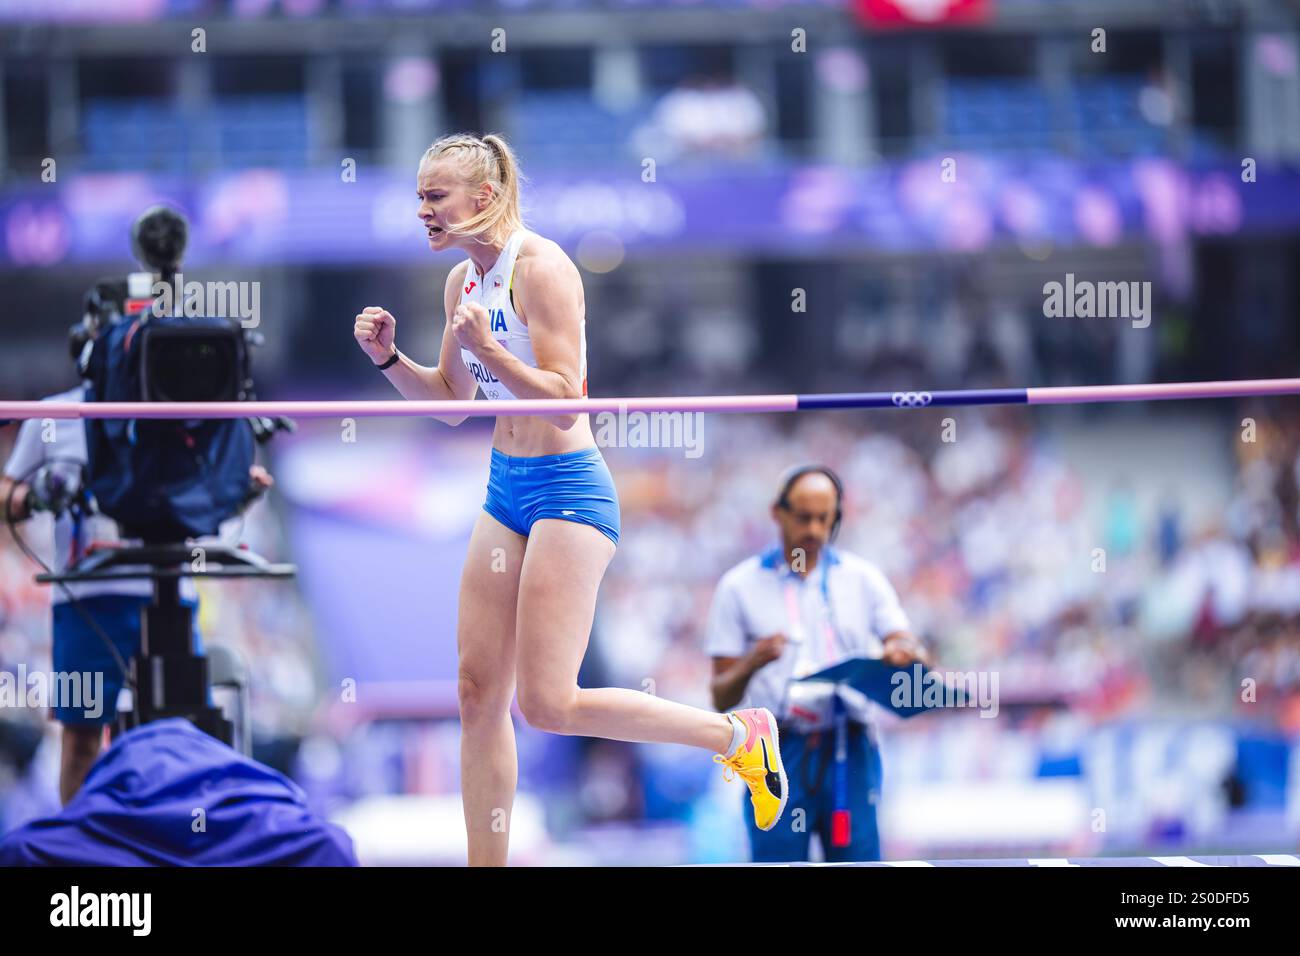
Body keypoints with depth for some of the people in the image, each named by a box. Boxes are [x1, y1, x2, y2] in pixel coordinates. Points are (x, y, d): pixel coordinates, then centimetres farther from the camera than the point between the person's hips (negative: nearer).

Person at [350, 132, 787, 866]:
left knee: (548, 703, -12)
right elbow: (454, 401, 20)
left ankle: (741, 735, 3)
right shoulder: (463, 280, 9)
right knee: (480, 693, 4)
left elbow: (566, 399, -21)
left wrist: (487, 349, -29)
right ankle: (488, 862, 9)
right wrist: (390, 358, 5)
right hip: (506, 491, 8)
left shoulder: (540, 267, -16)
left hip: (568, 490, -8)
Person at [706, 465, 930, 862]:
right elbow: (721, 698, 4)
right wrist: (751, 664, -17)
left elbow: (916, 654, 6)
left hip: (849, 753, 1)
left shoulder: (863, 579, 12)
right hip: (779, 754, -1)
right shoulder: (740, 587, 7)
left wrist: (902, 652, -18)